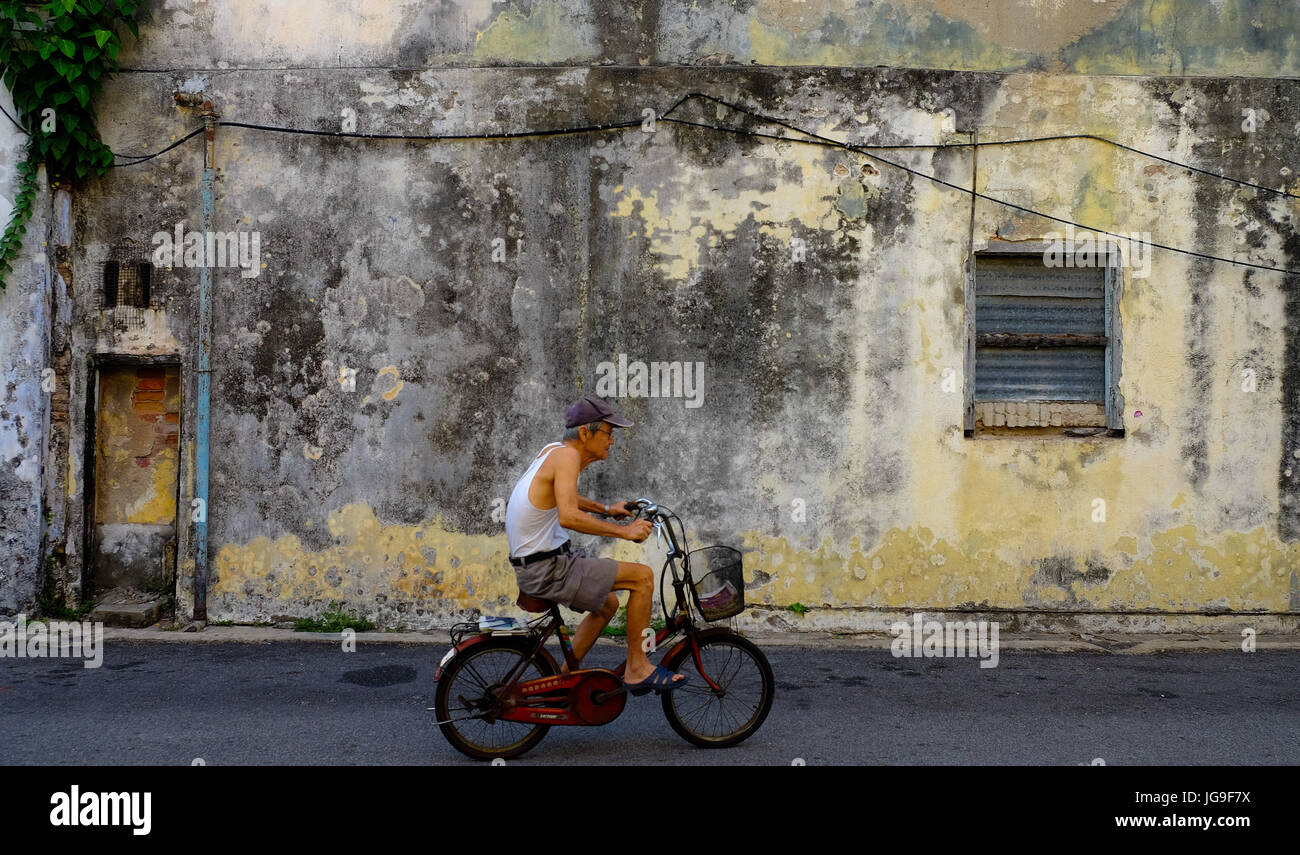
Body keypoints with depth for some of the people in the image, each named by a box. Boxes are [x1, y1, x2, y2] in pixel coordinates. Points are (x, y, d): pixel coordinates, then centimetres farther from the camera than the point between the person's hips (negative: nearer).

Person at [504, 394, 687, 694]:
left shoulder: (553, 450, 10)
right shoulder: (567, 455, -18)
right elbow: (569, 516, -33)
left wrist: (605, 509, 20)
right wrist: (623, 531, -27)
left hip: (533, 563, 10)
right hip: (548, 570, -10)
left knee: (608, 604, 27)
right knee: (643, 576, -9)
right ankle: (637, 668, 0)